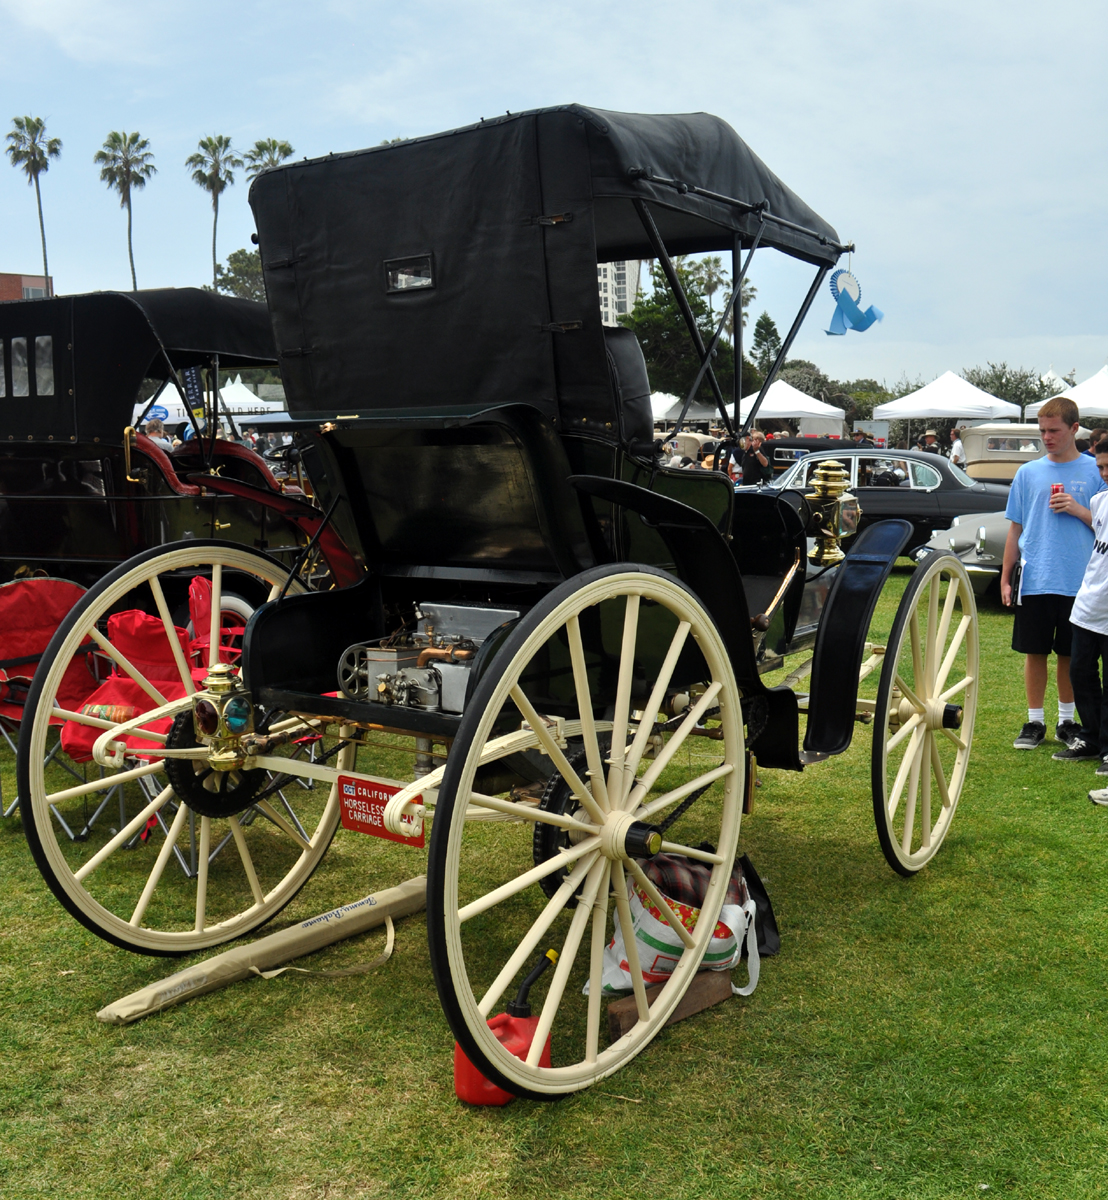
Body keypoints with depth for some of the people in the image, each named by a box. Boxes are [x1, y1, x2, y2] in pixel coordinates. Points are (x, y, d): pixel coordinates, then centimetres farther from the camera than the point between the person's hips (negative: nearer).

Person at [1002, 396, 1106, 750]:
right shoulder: (1028, 473, 6)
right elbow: (1016, 528, 9)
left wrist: (1079, 510, -15)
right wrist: (1006, 577, 6)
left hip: (1078, 583, -1)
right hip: (1034, 581, 1)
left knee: (1069, 655, 9)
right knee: (1035, 652, 6)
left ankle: (1066, 721, 24)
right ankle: (1035, 722, 18)